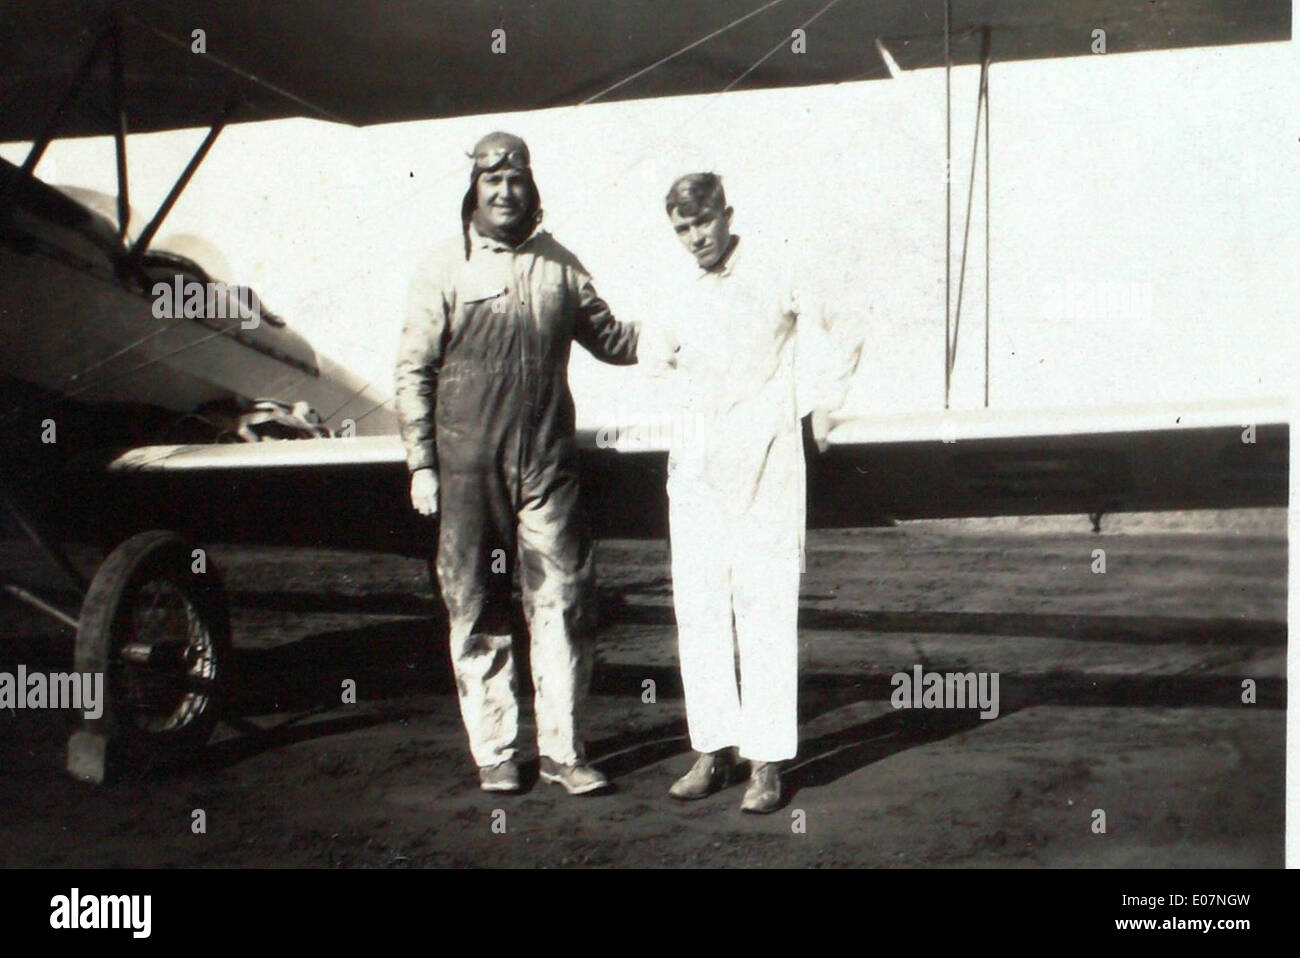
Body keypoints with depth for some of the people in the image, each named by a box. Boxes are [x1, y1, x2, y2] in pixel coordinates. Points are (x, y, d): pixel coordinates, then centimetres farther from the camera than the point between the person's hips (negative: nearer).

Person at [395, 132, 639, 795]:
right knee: (477, 613, 5)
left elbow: (608, 338, 19)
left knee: (562, 605, 1)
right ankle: (493, 753, 17)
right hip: (468, 470, -2)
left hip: (548, 467, 2)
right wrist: (421, 465, -4)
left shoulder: (557, 265, 11)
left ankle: (562, 749, 12)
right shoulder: (445, 271, 3)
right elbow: (413, 372, 2)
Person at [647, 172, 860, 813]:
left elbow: (835, 345, 12)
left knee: (765, 612, -7)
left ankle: (767, 761, -2)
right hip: (695, 472, 5)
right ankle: (714, 749, 12)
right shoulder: (681, 296, 14)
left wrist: (817, 406, 7)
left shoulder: (777, 275, 1)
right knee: (697, 612, 3)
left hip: (764, 471, -5)